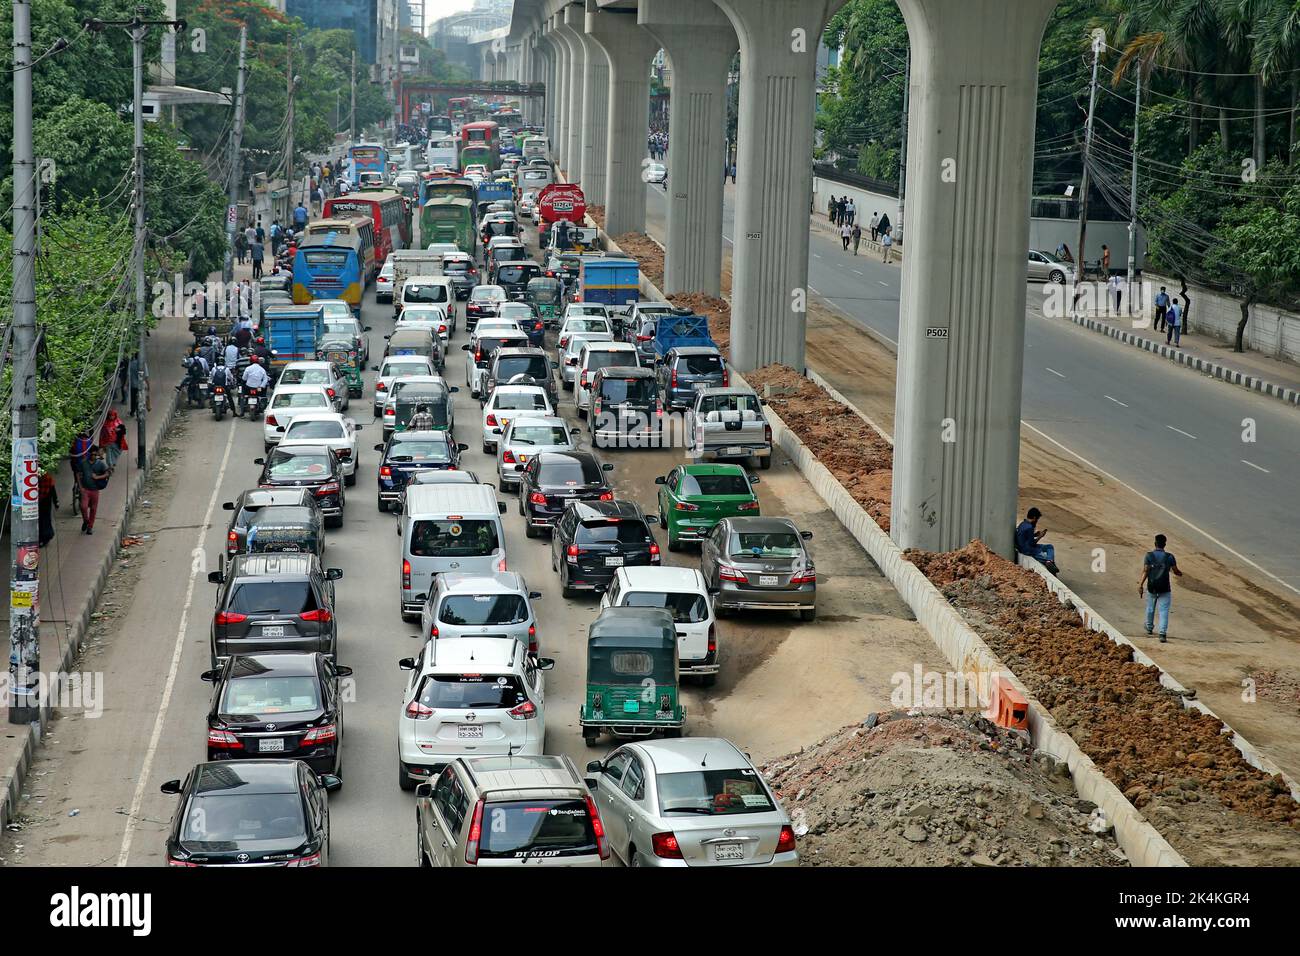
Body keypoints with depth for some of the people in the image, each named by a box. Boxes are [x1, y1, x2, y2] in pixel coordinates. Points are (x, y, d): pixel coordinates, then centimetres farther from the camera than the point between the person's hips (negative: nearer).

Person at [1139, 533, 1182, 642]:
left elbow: (1145, 571, -11)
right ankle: (1163, 633, -16)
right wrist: (1180, 573, 25)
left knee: (1150, 608, 22)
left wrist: (1140, 584, -12)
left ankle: (1149, 628, 41)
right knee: (1164, 610, -3)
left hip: (1151, 587, 1)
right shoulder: (1169, 557, -4)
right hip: (1164, 588, -1)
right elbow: (1175, 571, 2)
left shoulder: (1149, 556, -4)